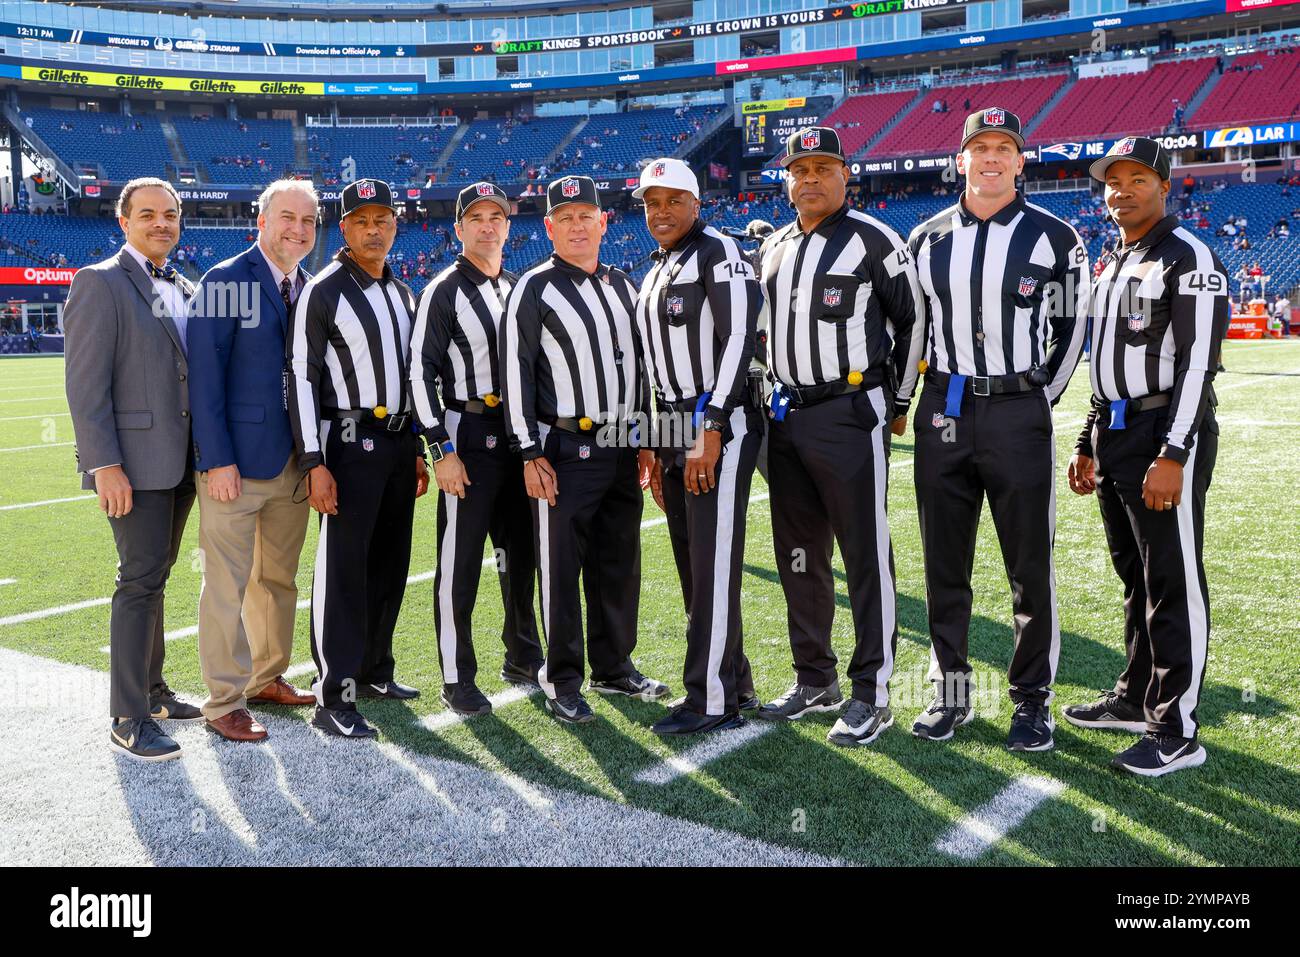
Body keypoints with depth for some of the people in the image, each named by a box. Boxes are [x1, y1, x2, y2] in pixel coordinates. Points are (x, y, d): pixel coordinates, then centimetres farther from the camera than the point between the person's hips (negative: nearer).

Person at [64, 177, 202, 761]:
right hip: (134, 462, -7)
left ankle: (151, 691, 26)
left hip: (180, 462, 7)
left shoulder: (185, 291, 14)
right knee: (141, 581, -6)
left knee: (155, 577, 15)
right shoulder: (100, 283, -8)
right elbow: (86, 384, -13)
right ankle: (129, 719, 2)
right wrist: (104, 465, -19)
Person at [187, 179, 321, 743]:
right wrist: (217, 459, -17)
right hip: (236, 461, -6)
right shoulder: (225, 281, -8)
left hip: (293, 459, 6)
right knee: (228, 585, 0)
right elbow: (205, 374, -12)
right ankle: (224, 702, 9)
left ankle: (267, 679, 29)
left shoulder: (311, 289, 11)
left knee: (279, 579, 15)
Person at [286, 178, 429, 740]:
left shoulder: (402, 294, 15)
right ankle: (334, 698, -2)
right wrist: (315, 463, -18)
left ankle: (373, 671, 26)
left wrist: (417, 451, 17)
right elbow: (301, 379, -11)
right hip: (349, 443, -7)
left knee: (390, 562, 12)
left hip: (398, 443, 7)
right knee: (343, 567, -7)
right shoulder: (323, 291, -7)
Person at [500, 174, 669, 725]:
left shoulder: (623, 287, 15)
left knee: (619, 565, 13)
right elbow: (516, 373, -7)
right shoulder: (535, 290, -3)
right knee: (561, 569, -1)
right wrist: (530, 454, -12)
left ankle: (614, 668, 27)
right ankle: (562, 682, 12)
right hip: (567, 452, -6)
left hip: (623, 452, 6)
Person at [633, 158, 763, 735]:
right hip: (673, 429, 9)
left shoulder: (719, 254, -6)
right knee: (693, 566, 11)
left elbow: (737, 339, -15)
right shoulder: (654, 278, 20)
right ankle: (734, 682, 22)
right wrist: (654, 448, 18)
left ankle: (712, 701, -1)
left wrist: (711, 429, -21)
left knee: (713, 564, -7)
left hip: (719, 427, -9)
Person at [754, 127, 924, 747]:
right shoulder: (773, 249, 14)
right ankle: (814, 680, 25)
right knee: (799, 556, 12)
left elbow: (914, 321, -1)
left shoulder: (874, 241, -5)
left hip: (850, 416, -7)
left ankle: (871, 694, 6)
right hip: (785, 418, 7)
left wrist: (896, 400, 0)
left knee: (866, 557, -2)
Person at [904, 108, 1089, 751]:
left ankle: (1032, 698, 17)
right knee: (944, 564, 9)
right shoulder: (926, 240, 8)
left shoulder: (1054, 239, 1)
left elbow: (1070, 332, 6)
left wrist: (1039, 400, 3)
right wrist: (913, 396, 9)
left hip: (1019, 415, -2)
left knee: (1030, 566, 3)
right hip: (943, 414, 3)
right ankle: (951, 692, 22)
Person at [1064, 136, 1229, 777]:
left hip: (1166, 436, -9)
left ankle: (1177, 732, 2)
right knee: (1136, 579, 16)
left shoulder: (1189, 260, -8)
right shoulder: (1111, 268, 19)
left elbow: (1197, 364, -16)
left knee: (1173, 584, -4)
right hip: (1113, 434, 9)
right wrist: (1089, 446, 20)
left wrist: (1173, 454, -22)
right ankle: (1137, 699, 28)